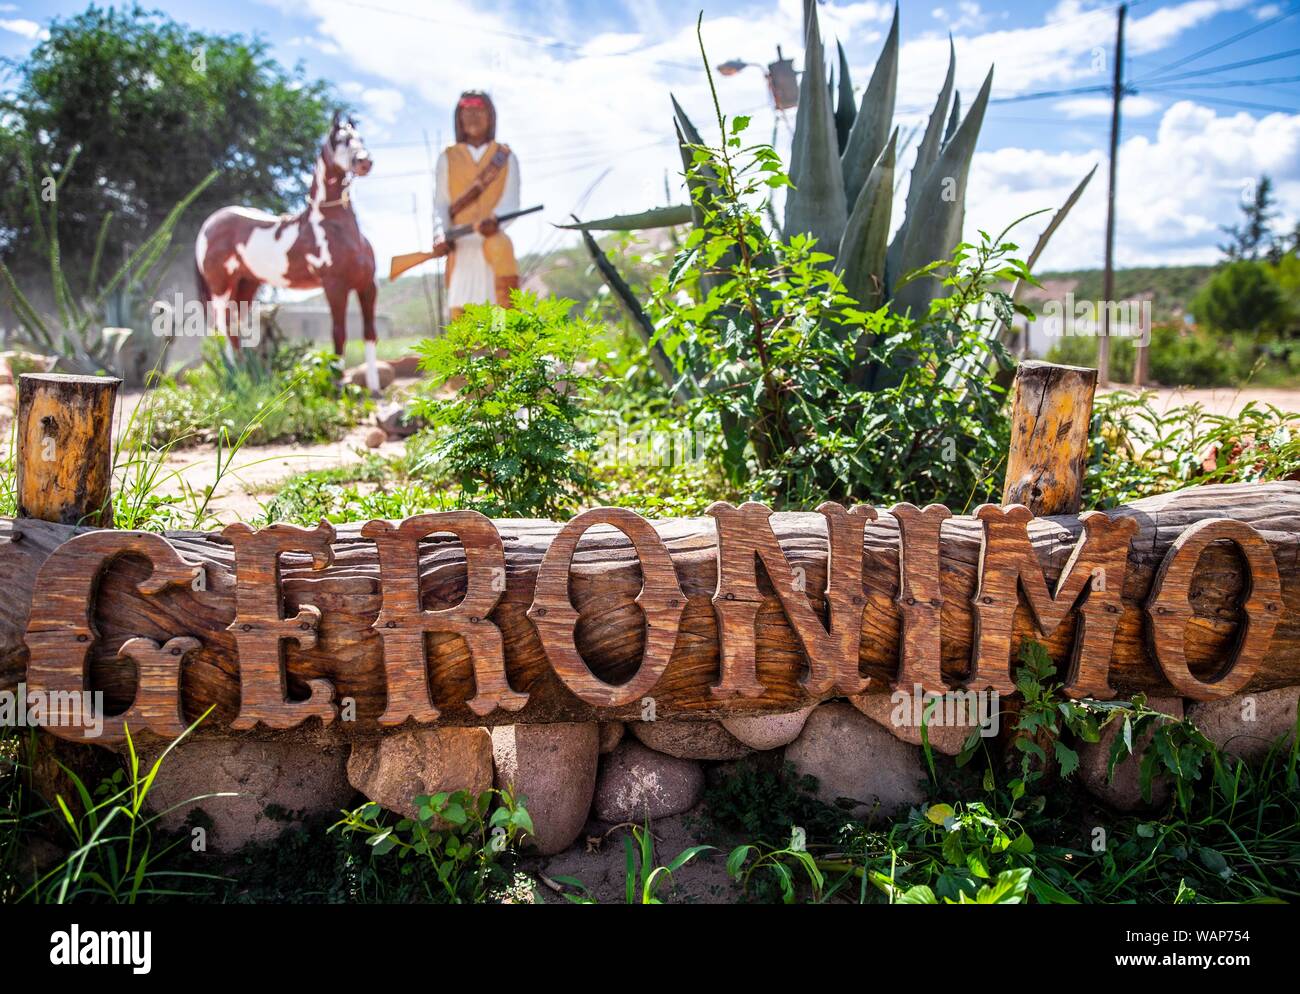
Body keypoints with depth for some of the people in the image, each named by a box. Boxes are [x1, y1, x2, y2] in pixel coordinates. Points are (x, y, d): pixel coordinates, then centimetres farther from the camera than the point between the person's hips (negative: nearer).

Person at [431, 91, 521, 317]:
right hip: (460, 246, 1)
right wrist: (441, 236, -14)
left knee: (504, 301, -10)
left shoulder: (506, 157, 10)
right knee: (460, 306, -2)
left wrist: (494, 220, -24)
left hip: (496, 246, -1)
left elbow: (511, 202, -1)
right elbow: (441, 203, 5)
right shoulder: (448, 158, 13)